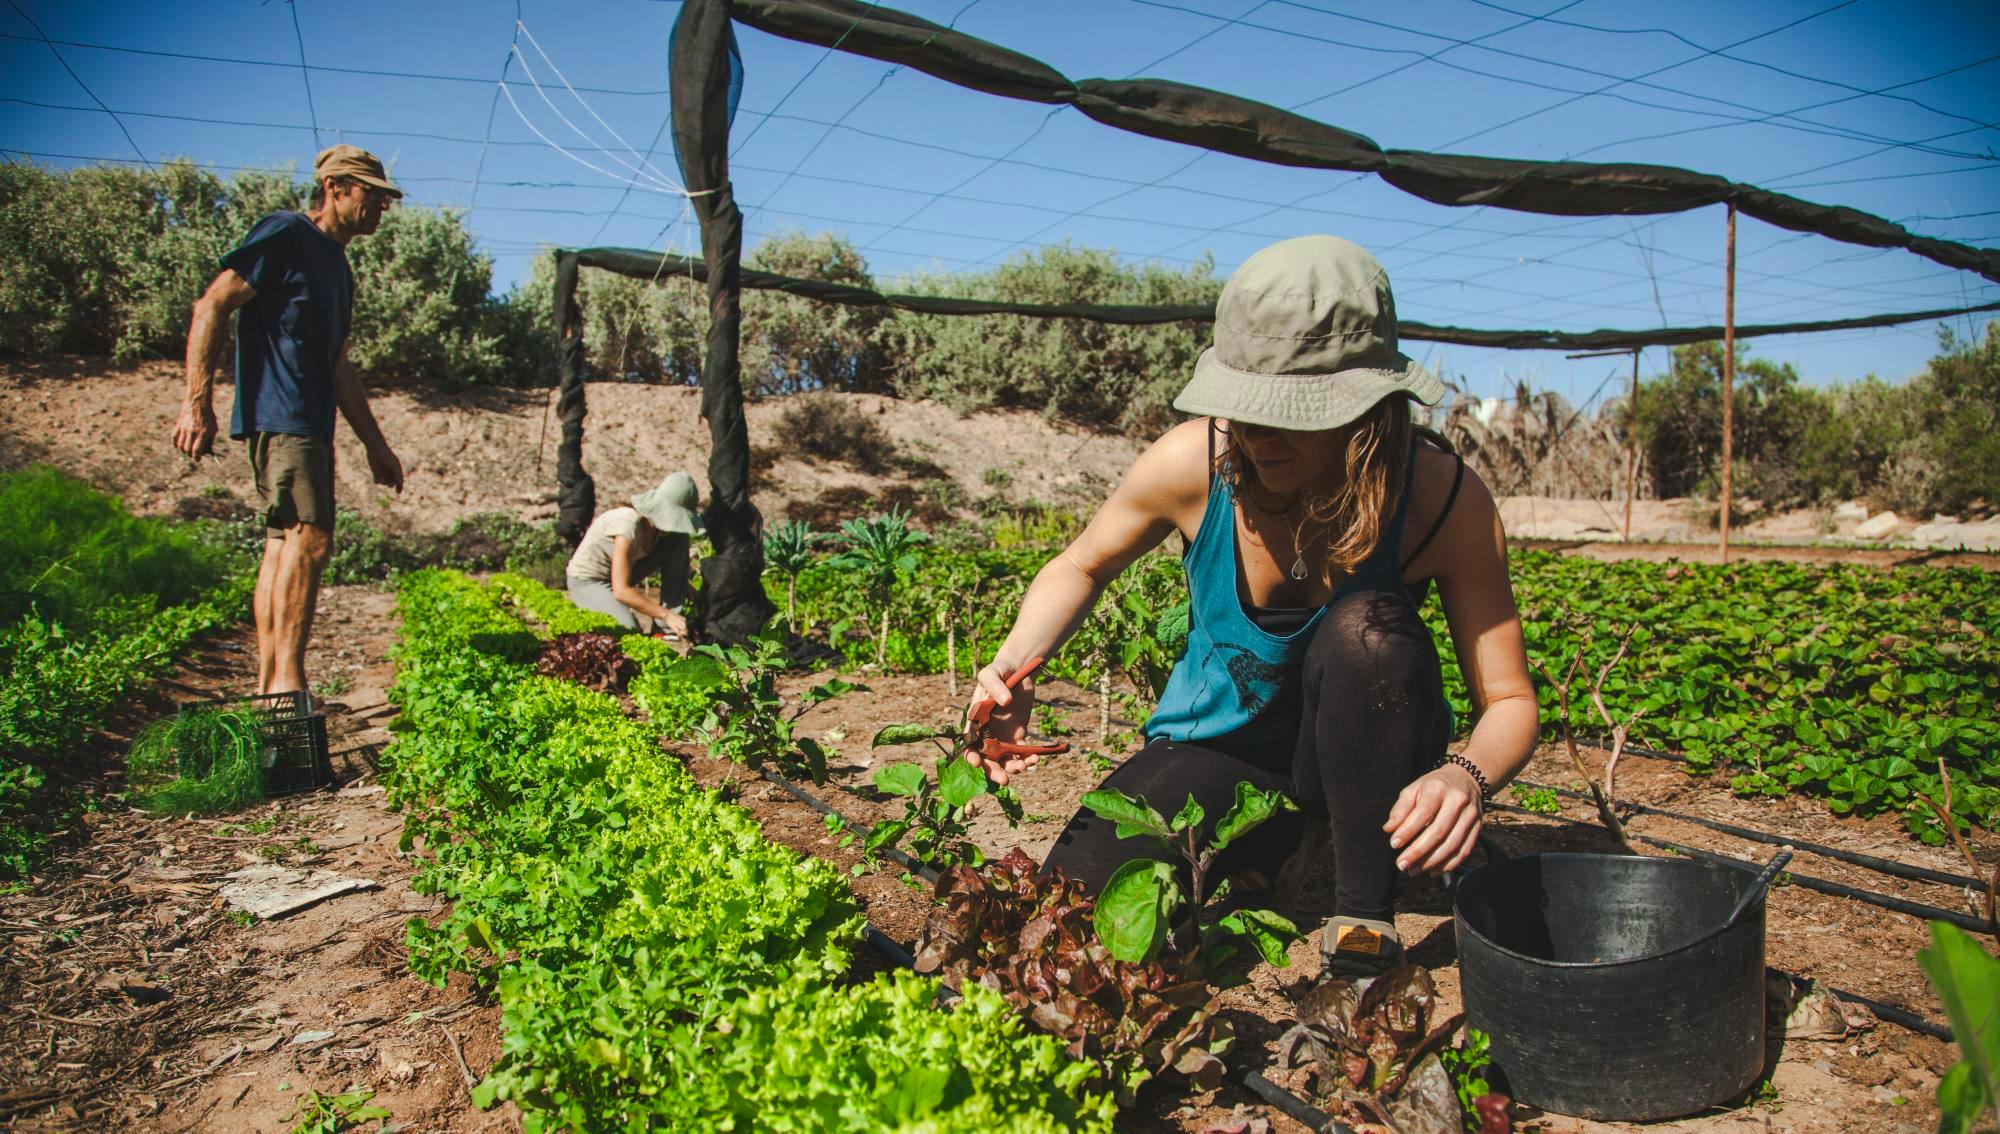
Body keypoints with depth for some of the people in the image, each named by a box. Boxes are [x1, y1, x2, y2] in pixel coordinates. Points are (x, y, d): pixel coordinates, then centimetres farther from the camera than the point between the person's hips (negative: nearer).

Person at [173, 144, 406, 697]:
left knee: (284, 546, 7)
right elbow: (211, 306, -11)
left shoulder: (338, 265, 24)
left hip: (311, 425, 9)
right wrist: (197, 404, -18)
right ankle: (287, 680, -17)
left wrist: (375, 444, 26)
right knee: (308, 538, -17)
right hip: (278, 415, -9)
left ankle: (269, 688, 9)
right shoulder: (285, 234, -3)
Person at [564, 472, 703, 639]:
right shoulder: (629, 525, -33)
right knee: (632, 628, -33)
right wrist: (666, 615, -36)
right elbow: (621, 591, -36)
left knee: (679, 540, -8)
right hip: (586, 581, -8)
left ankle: (667, 625, -8)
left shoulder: (657, 521, -11)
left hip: (624, 575, 8)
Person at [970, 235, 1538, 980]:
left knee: (1366, 629, -35)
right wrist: (1014, 665, -23)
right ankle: (1275, 849, 7)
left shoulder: (1442, 498, -24)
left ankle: (1365, 917, -17)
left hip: (1360, 748, 0)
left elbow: (1509, 700, -17)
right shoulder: (1194, 463, -22)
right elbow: (1082, 568, -3)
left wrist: (1468, 777, -42)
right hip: (1221, 748, 1)